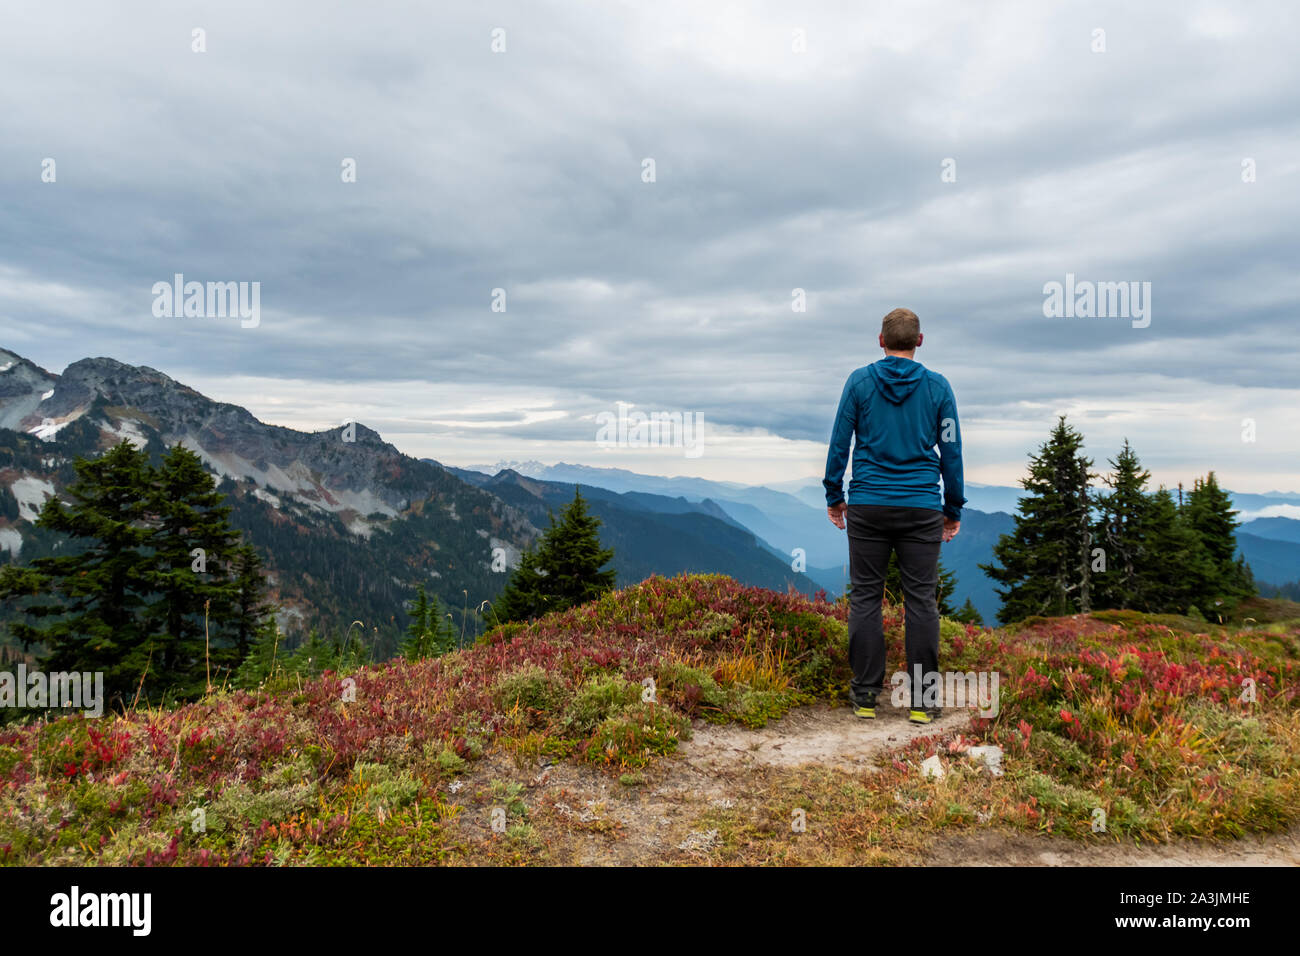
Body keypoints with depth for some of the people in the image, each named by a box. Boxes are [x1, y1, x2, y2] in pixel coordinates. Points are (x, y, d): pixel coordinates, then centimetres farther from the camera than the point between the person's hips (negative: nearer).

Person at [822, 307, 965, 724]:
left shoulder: (859, 381, 1)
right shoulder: (938, 387, 3)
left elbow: (839, 443, 1)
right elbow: (951, 451, 6)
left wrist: (833, 495, 11)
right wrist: (954, 508, 14)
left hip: (867, 506, 0)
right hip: (922, 508, 0)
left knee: (865, 598, 6)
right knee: (922, 601, 4)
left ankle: (865, 694, 10)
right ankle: (922, 699, 7)